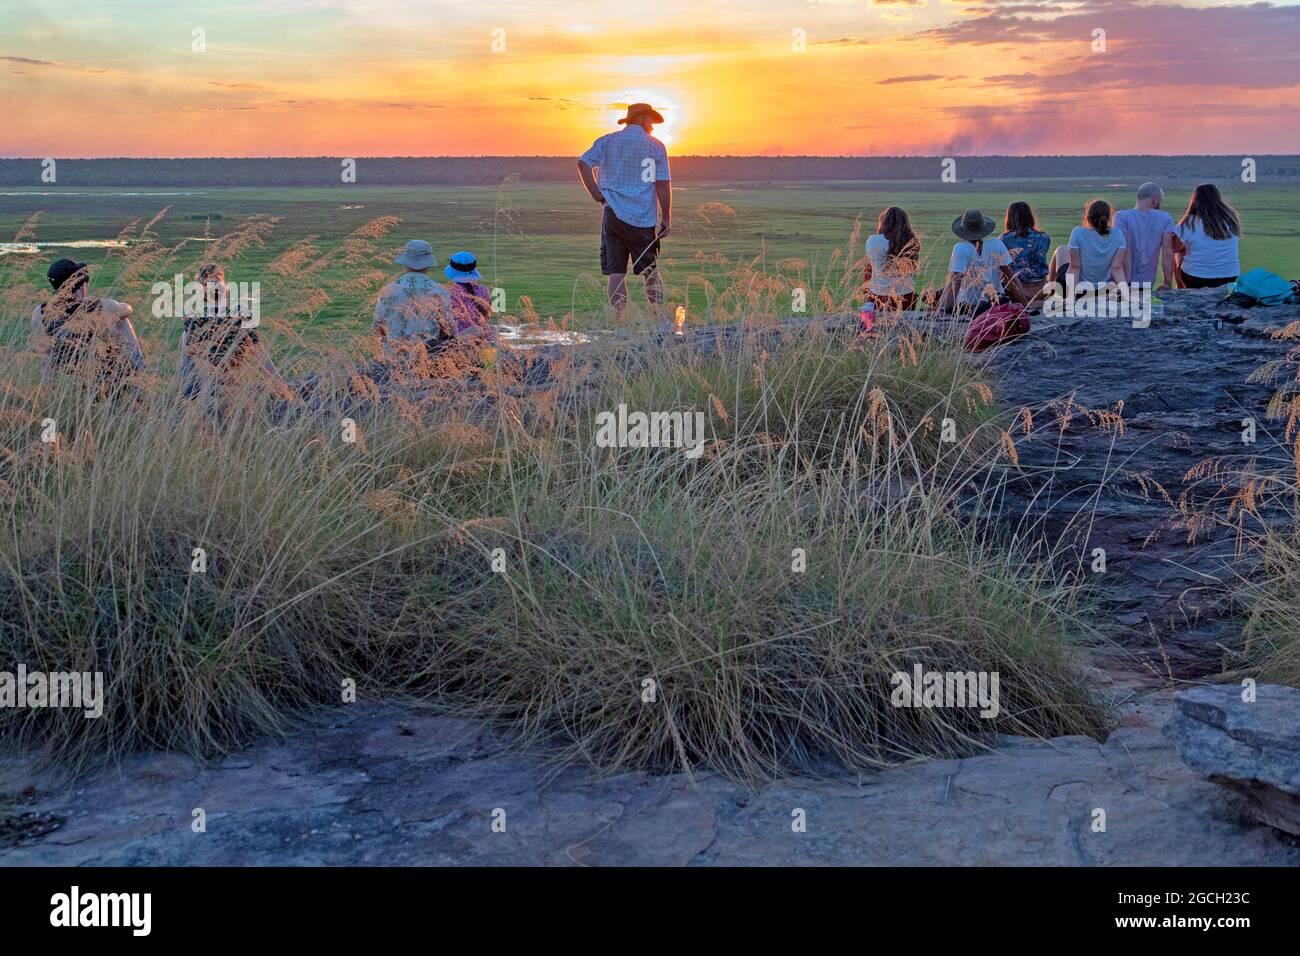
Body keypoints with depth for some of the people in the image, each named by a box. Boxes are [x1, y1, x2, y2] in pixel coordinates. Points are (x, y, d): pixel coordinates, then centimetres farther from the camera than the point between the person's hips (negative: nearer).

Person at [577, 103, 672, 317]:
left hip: (613, 215, 1)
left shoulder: (607, 141, 9)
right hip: (643, 219, -1)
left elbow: (583, 163, -4)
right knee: (650, 272, 10)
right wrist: (666, 218, 5)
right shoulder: (656, 147, 4)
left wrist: (598, 195, -1)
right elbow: (663, 184, 0)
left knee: (615, 272, -1)